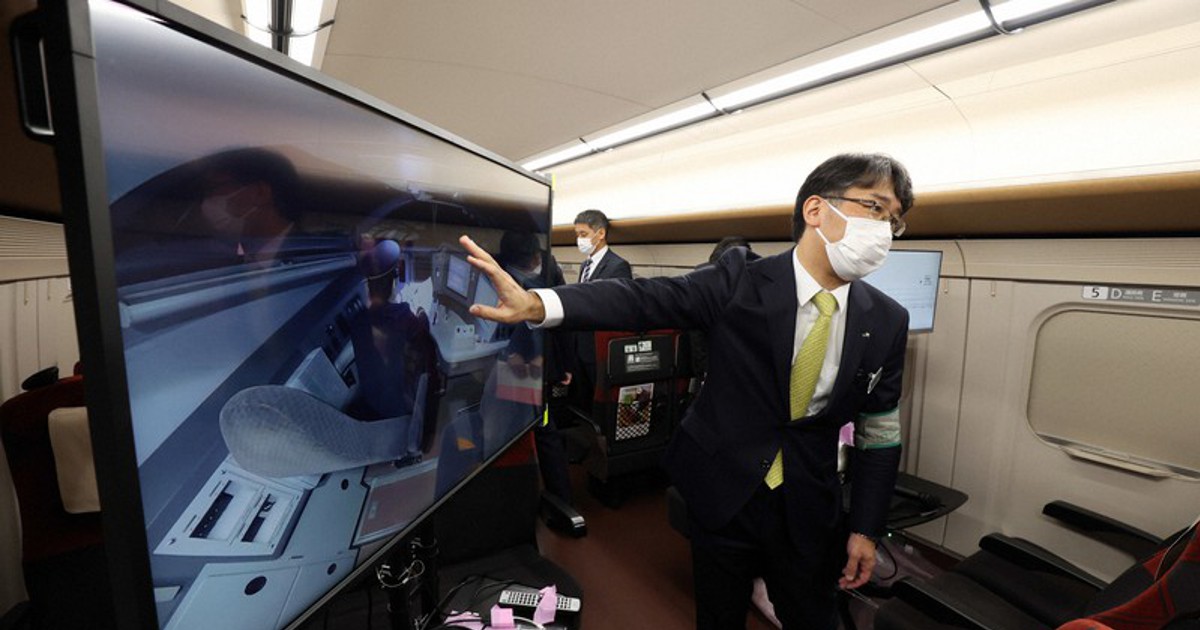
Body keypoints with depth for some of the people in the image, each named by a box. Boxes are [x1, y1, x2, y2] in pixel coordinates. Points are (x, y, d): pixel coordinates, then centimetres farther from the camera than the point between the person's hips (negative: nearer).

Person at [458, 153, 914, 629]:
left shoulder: (887, 321, -5)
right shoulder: (740, 280, -14)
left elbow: (879, 432, 2)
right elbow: (645, 298, -25)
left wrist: (866, 529, 3)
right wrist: (536, 304, -38)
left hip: (810, 515, 2)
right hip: (720, 497, -1)